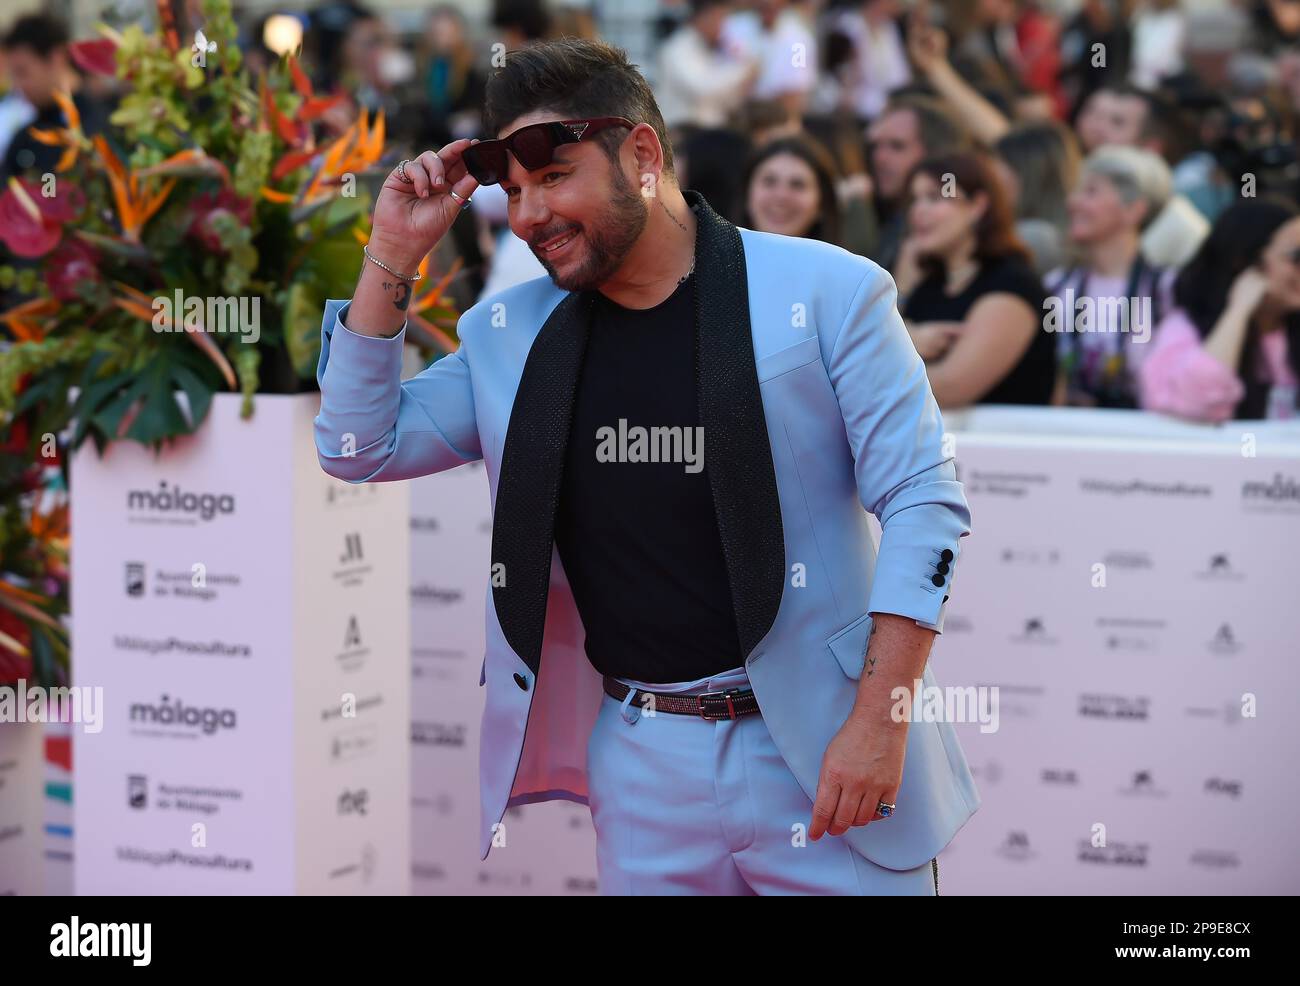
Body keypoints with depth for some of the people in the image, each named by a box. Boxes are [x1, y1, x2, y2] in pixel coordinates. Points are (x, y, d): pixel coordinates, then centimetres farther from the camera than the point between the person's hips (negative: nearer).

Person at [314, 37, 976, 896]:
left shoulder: (825, 293, -6)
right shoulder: (512, 334, 7)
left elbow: (925, 501, -7)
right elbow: (360, 447, 10)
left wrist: (879, 722, -14)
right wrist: (393, 255, 0)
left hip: (820, 747, -3)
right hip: (640, 761, 4)